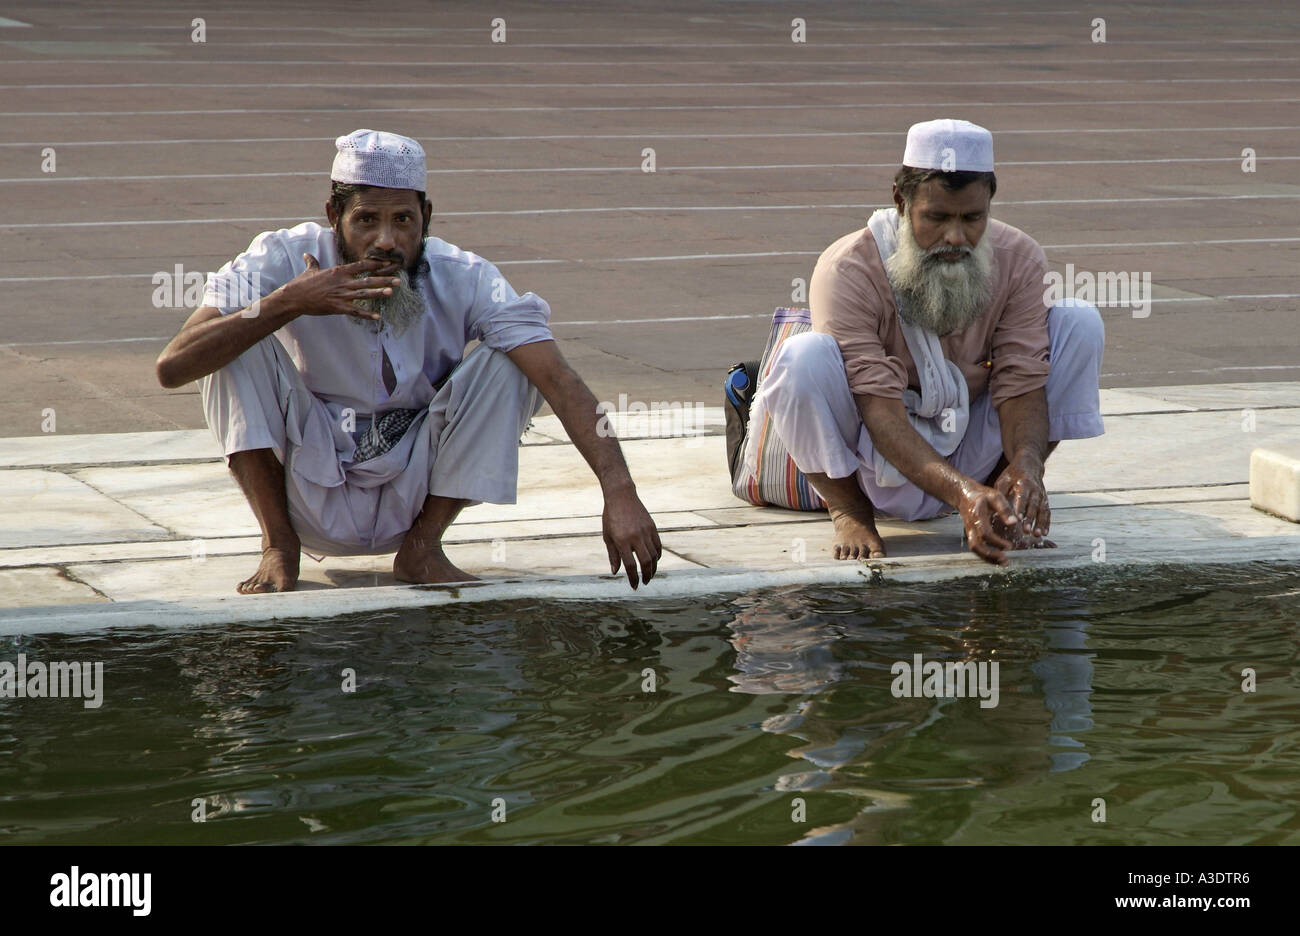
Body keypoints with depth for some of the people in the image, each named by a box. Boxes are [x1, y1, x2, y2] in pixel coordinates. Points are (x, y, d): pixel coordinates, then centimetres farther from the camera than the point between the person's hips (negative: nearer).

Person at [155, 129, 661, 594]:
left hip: (408, 502, 1)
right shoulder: (284, 259, -18)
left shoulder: (464, 280, -15)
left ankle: (423, 549, -8)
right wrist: (290, 303, -38)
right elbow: (172, 367, -27)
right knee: (240, 337, -22)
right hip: (312, 499, -1)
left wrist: (620, 493, -40)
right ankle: (278, 546, -11)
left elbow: (559, 381, -25)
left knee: (508, 361, -19)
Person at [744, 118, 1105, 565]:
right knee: (805, 357, -33)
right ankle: (850, 512, -7)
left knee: (1079, 321, -13)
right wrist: (961, 491, -44)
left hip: (972, 457, 3)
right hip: (880, 469, -3)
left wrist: (1027, 465, -37)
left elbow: (1022, 385, -15)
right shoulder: (848, 271, -23)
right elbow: (881, 411, -30)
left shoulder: (1019, 260, -12)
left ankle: (1008, 498, -2)